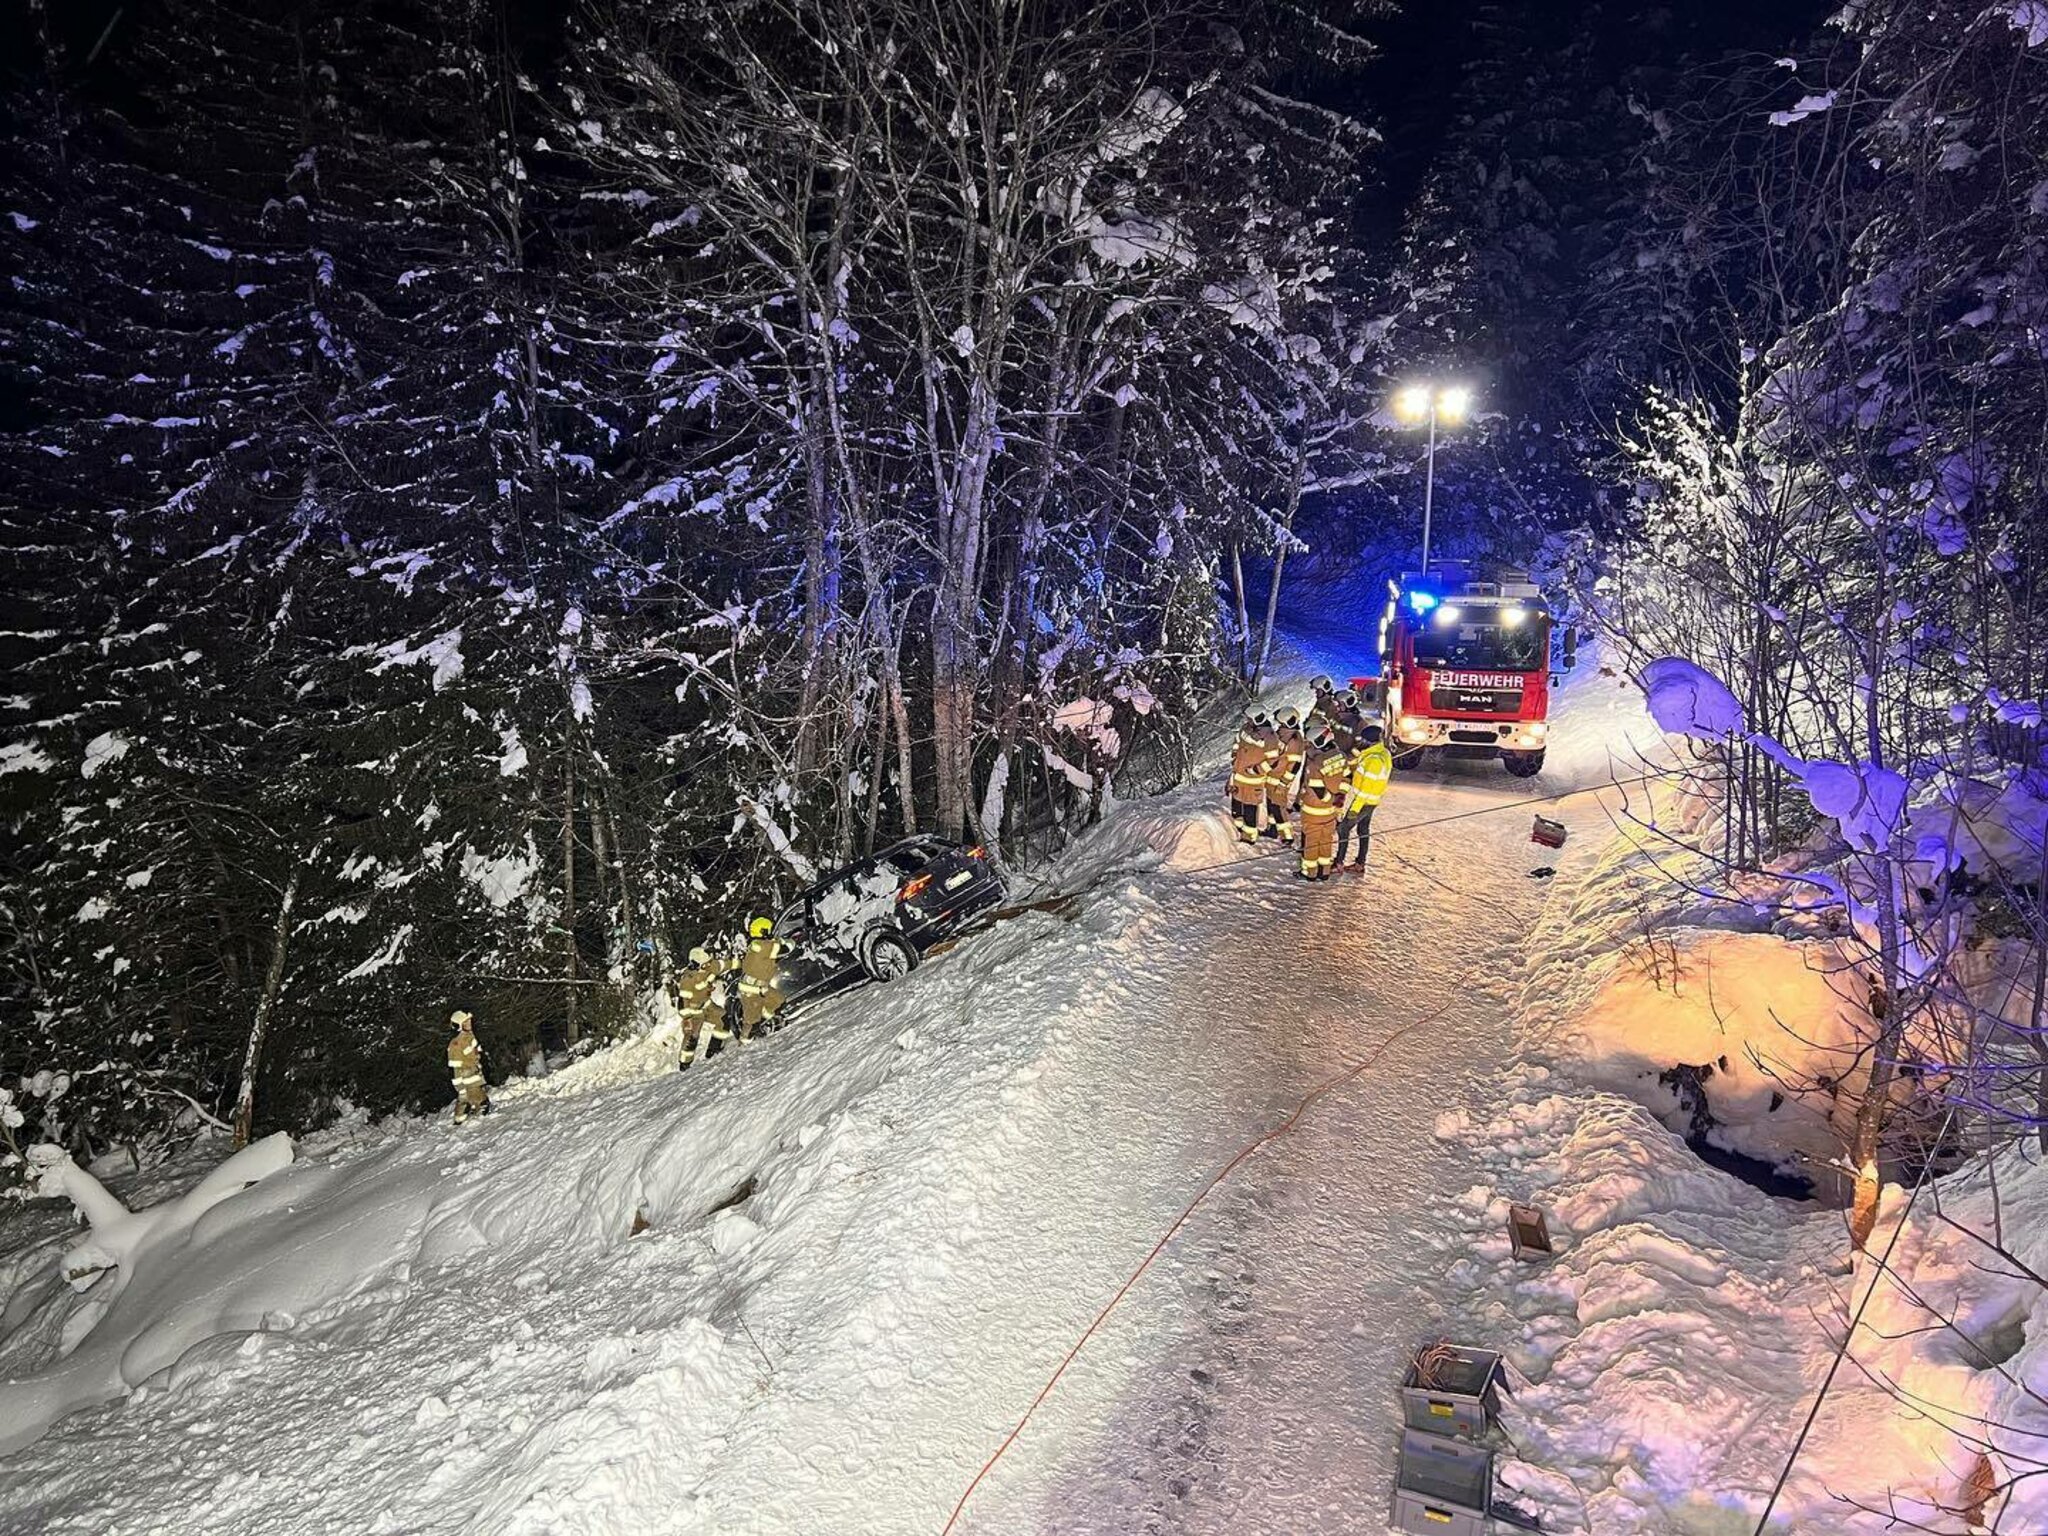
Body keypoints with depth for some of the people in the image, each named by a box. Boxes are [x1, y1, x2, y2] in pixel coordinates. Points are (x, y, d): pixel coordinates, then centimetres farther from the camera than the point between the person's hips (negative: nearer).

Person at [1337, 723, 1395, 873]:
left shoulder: (1374, 760, -30)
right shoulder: (1383, 752, 1)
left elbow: (1366, 788, -27)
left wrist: (1355, 808, -22)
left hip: (1363, 801, -9)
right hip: (1371, 801, 9)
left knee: (1343, 828, 2)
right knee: (1364, 830, 17)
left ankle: (1339, 863, 10)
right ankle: (1360, 864, 26)